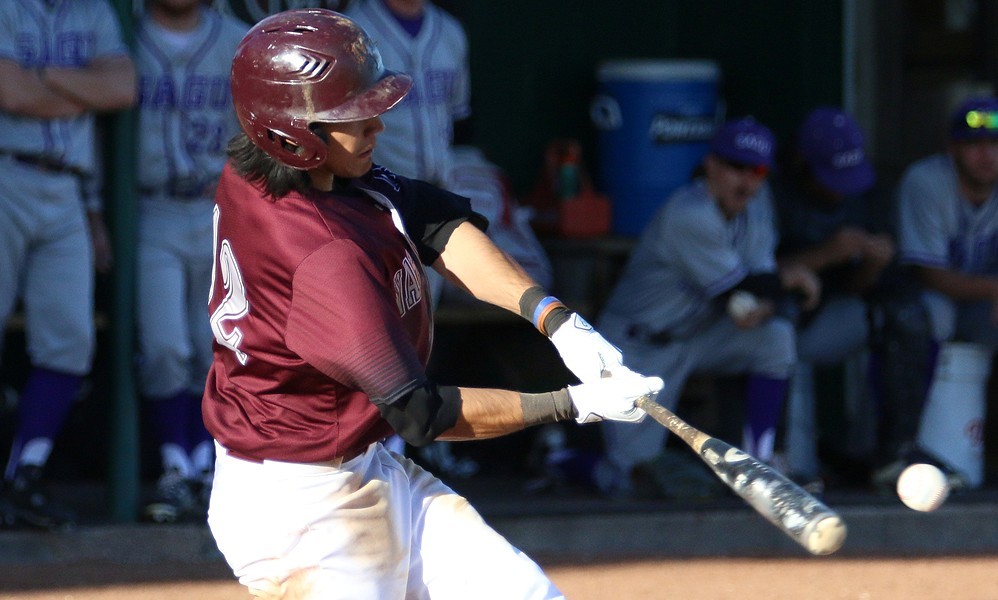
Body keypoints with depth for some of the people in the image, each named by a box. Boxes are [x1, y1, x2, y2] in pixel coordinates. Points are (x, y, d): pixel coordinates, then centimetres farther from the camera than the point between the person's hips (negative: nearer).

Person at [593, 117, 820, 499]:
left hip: (697, 335, 8)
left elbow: (762, 280, -6)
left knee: (776, 336, -18)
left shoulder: (755, 202, -1)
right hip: (639, 348, -8)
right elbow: (737, 288, -25)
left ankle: (758, 465, -10)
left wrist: (762, 308, -29)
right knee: (632, 477, -12)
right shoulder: (689, 215, -28)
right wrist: (792, 279, -11)